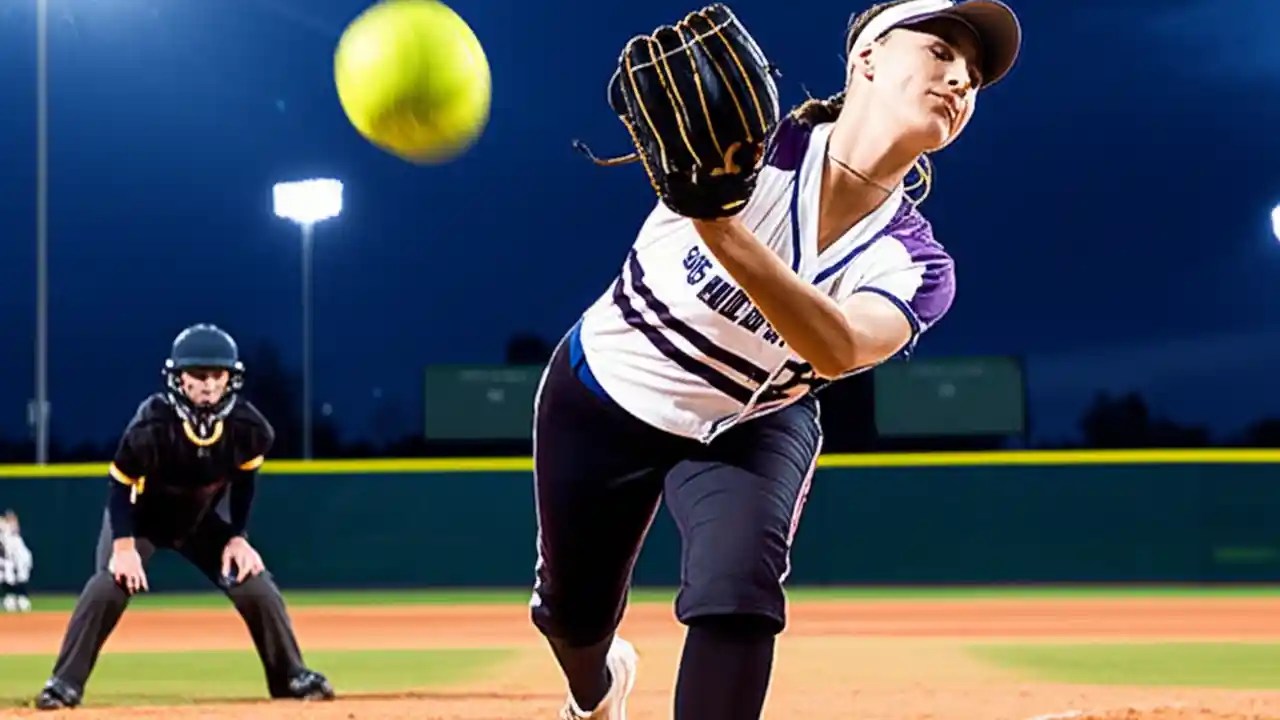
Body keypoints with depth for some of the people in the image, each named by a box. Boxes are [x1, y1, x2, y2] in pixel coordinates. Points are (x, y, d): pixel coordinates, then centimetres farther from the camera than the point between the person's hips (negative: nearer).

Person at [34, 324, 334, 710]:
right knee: (110, 585, -24)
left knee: (256, 586, -8)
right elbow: (119, 484, -21)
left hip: (205, 519, 3)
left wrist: (237, 537, -9)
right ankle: (65, 682, -14)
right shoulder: (152, 424, -34)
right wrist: (124, 545, -27)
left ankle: (291, 675, 8)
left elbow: (244, 480, -4)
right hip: (141, 516, -3)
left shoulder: (246, 425, -24)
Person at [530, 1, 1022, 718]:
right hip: (604, 396, 0)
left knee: (739, 594, -27)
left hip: (749, 426, 0)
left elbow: (840, 349, -43)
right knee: (573, 614, 16)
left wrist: (724, 231, -59)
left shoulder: (915, 263, -23)